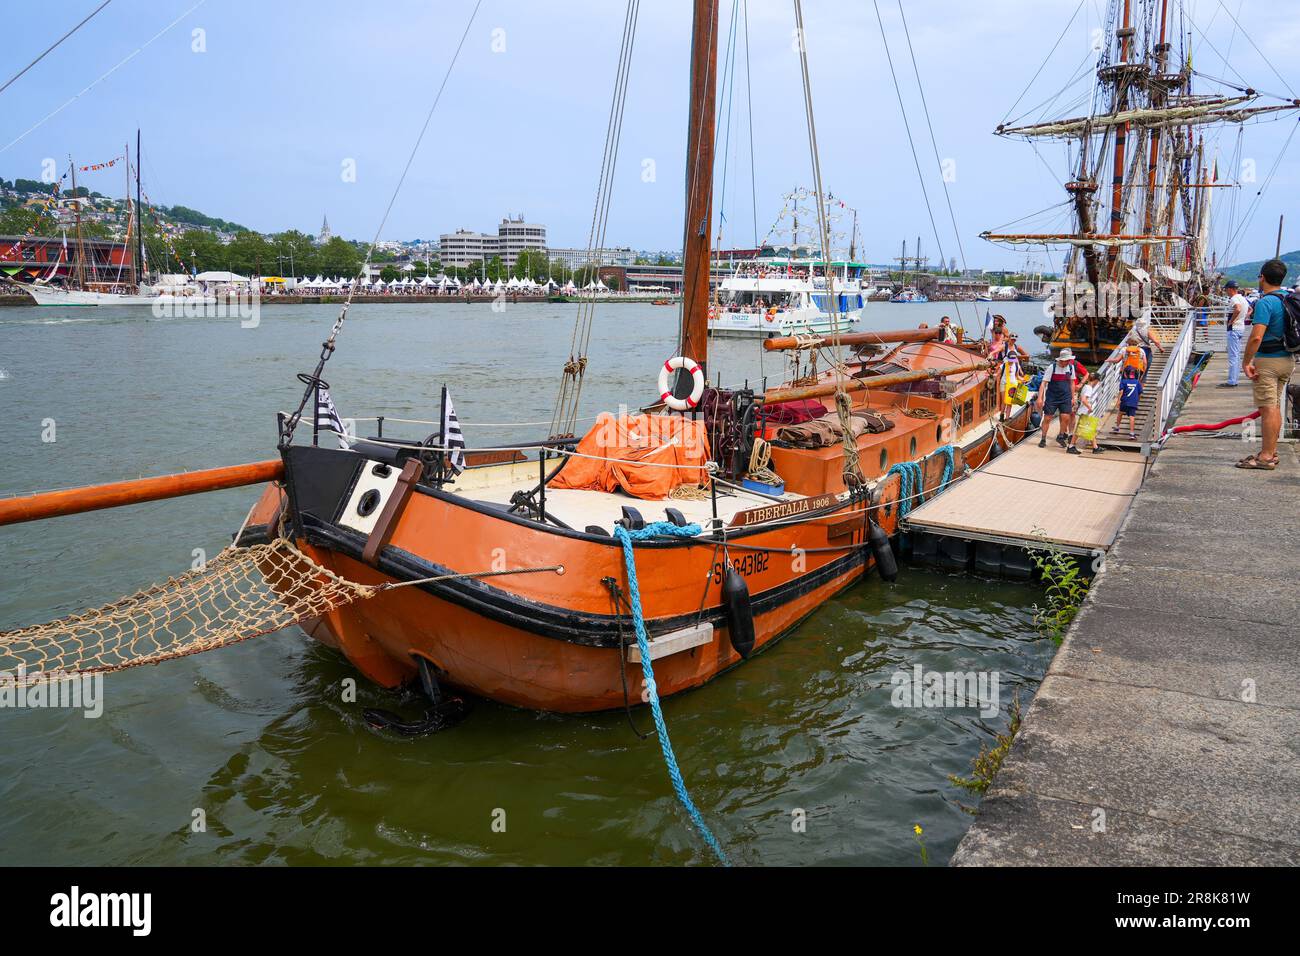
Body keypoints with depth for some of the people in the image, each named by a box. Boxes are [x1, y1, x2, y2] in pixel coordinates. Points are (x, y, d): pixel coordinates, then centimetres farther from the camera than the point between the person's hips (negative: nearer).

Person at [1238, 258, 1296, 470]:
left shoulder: (1265, 303, -18)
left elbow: (1256, 337, -25)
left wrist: (1246, 362, -19)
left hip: (1268, 361, -9)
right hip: (1287, 359, 9)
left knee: (1268, 408, -6)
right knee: (1275, 406, 15)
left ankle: (1266, 457, -3)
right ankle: (1271, 452, 23)